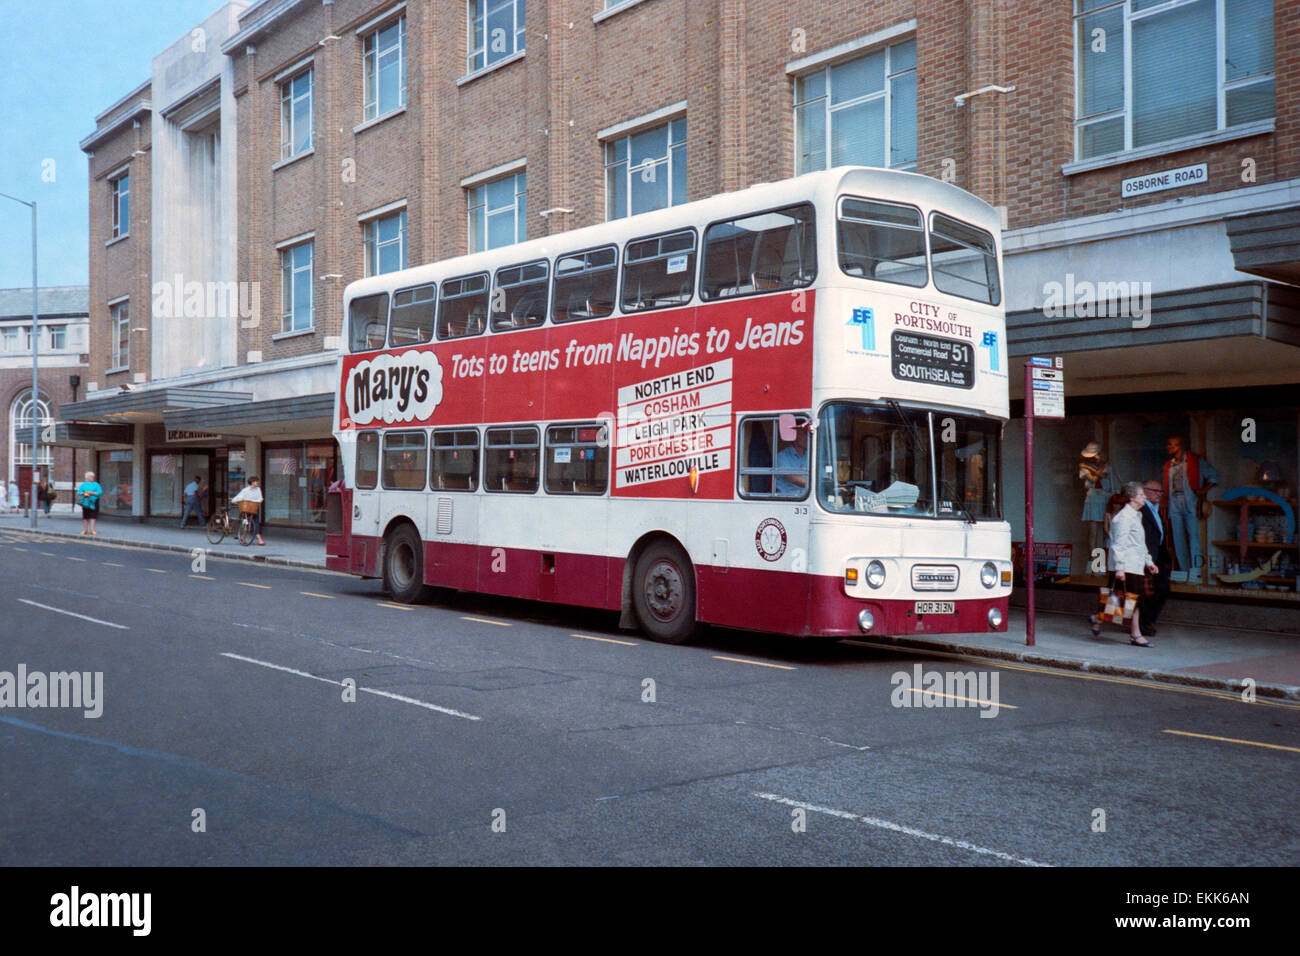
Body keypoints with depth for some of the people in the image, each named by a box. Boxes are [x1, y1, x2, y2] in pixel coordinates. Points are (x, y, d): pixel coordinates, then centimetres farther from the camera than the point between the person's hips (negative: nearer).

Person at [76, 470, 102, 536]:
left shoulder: (96, 484, 9)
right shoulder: (83, 484, 13)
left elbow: (100, 492, -1)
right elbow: (79, 492, 7)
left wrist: (91, 493, -12)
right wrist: (84, 493, -13)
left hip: (93, 502, -1)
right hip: (85, 502, 1)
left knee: (93, 516, -7)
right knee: (85, 516, 0)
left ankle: (92, 530, -8)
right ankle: (84, 530, 6)